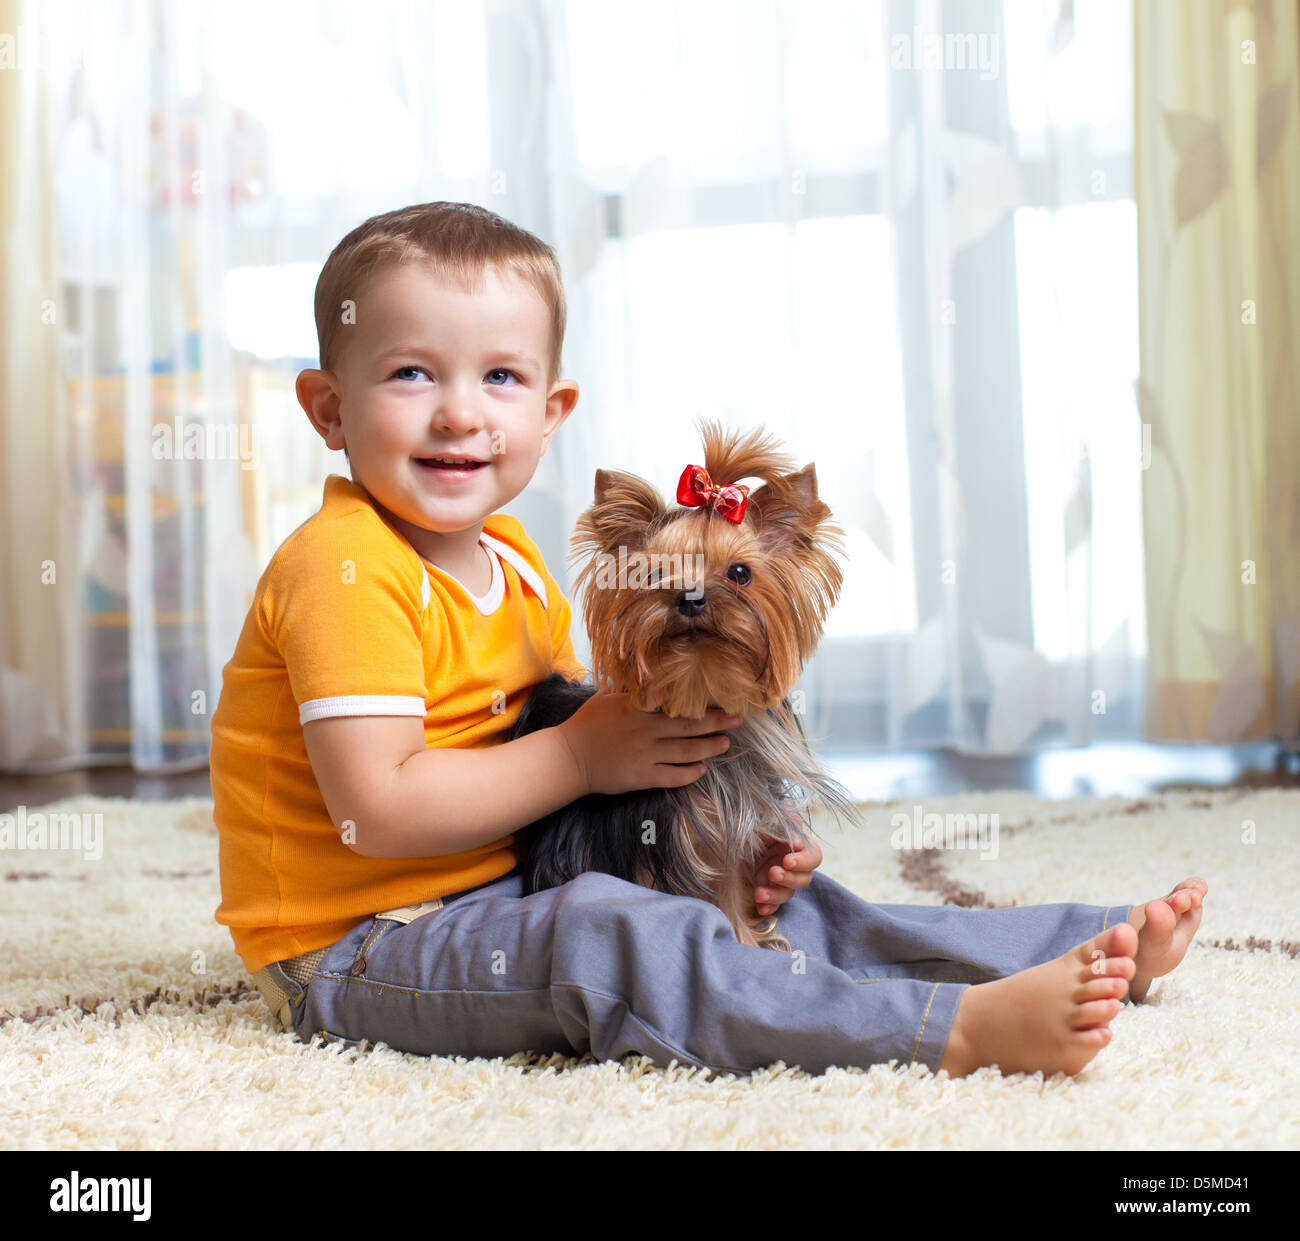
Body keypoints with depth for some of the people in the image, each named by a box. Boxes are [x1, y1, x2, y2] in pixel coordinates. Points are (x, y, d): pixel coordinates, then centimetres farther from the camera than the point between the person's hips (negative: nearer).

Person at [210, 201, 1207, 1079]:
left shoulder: (510, 560, 10)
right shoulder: (345, 569, -19)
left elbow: (564, 727, 15)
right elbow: (378, 808, -26)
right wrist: (582, 756, -19)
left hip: (506, 894, 9)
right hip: (355, 953, -9)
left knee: (778, 898, 2)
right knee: (606, 935, -34)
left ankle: (1087, 950, 3)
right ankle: (957, 1029, -41)